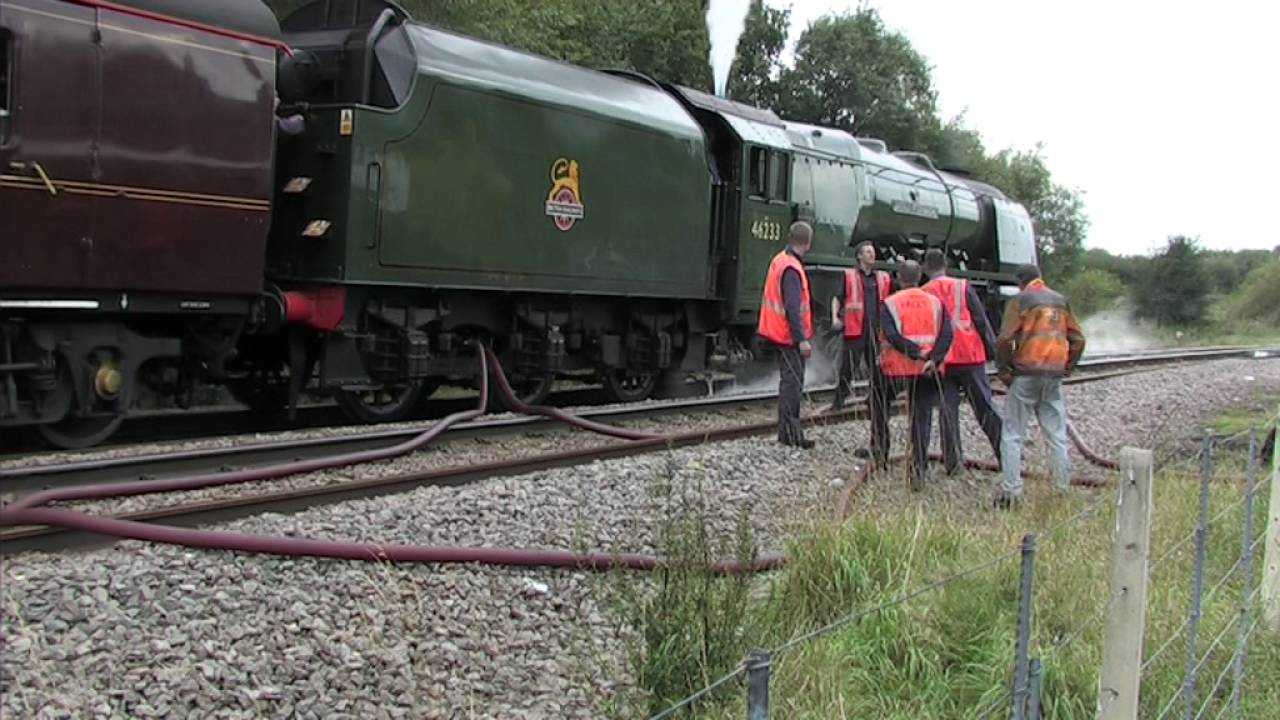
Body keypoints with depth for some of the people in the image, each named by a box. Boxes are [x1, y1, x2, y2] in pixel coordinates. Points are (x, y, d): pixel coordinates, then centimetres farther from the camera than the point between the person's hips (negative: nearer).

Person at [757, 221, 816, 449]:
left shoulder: (780, 260, 9)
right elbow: (793, 307, -25)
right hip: (790, 336, -10)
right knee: (792, 382, -6)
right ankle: (789, 433, -4)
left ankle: (789, 430, 22)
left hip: (781, 334, 10)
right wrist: (802, 339, -26)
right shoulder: (792, 268, -20)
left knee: (790, 380, 15)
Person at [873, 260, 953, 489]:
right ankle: (919, 472, 0)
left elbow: (892, 336, -17)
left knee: (879, 399, 27)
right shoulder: (935, 302, 5)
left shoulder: (890, 303, -3)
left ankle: (880, 449, 25)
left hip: (896, 368, -2)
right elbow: (946, 334, -7)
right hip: (927, 371, 2)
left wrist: (917, 353, -16)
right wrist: (933, 359, -16)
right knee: (921, 419, 6)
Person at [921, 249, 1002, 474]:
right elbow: (981, 320, -1)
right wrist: (993, 351, 4)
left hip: (941, 360, 1)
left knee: (948, 412, 6)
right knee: (985, 408, 4)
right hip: (970, 356, 0)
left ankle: (952, 462, 5)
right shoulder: (963, 287, 0)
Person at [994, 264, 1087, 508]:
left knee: (1012, 435, 1)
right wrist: (1066, 368, 18)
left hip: (1026, 376, -5)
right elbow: (1078, 340, 13)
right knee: (1057, 436, 12)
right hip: (1054, 378, 5)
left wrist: (1003, 370, -2)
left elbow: (1005, 339, -13)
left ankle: (1010, 492, -4)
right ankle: (1063, 489, 13)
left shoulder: (1021, 300, -4)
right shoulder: (1061, 301, 13)